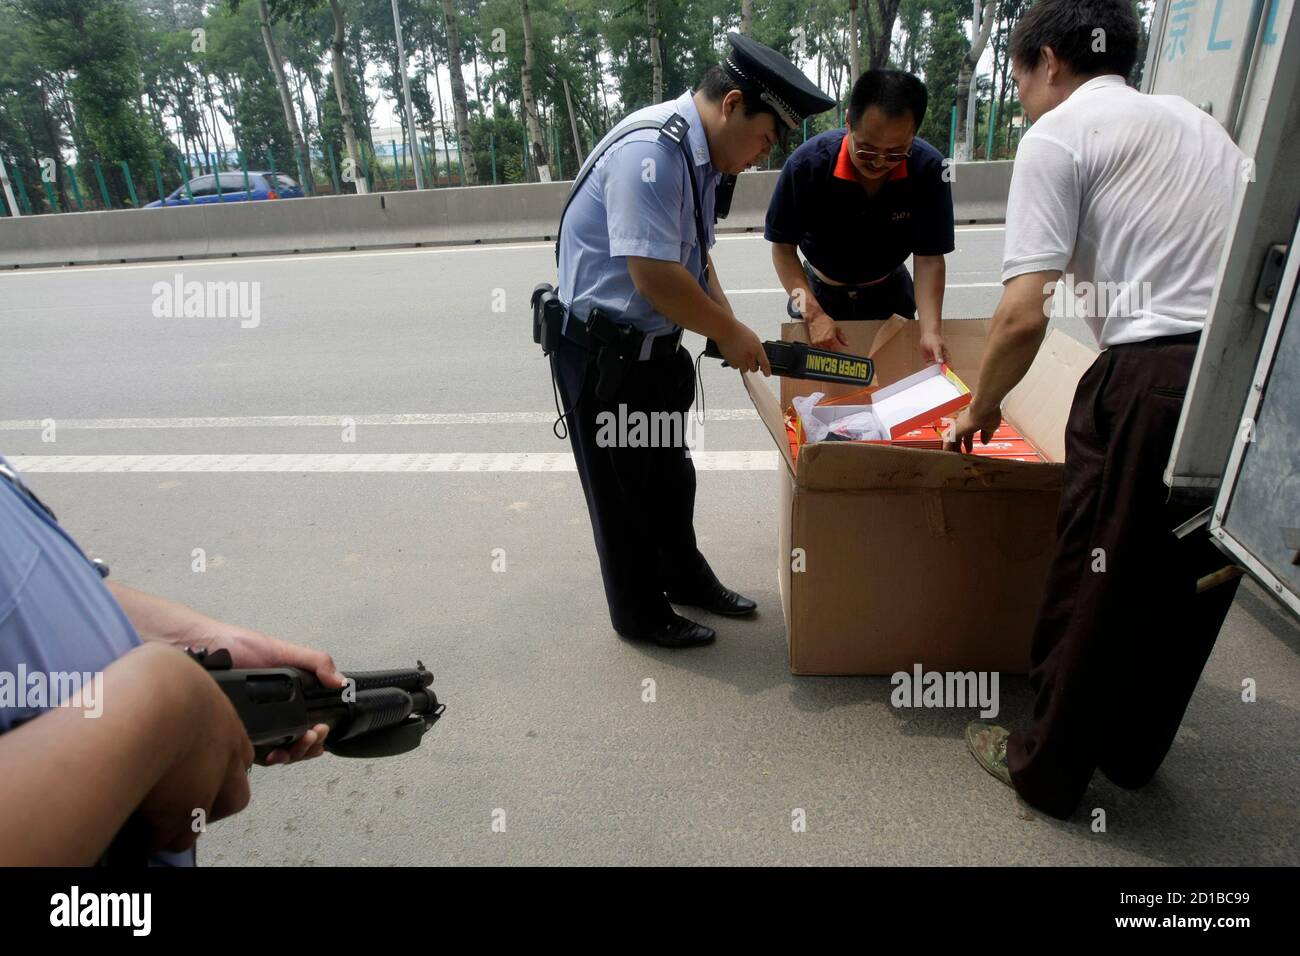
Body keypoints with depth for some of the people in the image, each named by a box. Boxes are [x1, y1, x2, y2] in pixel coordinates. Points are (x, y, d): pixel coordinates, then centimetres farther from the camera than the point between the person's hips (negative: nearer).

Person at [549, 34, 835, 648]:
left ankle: (684, 576, 43)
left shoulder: (700, 156, 6)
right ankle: (640, 614, 28)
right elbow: (654, 277, -29)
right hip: (602, 352, -9)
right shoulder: (650, 152, -24)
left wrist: (730, 327, 3)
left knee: (670, 471, 22)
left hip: (655, 344, 9)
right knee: (623, 488, 8)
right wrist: (730, 334, -15)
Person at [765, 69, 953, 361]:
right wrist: (814, 314, -30)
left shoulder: (929, 169, -23)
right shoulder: (808, 162, -27)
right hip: (819, 292, -1)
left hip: (890, 292, 2)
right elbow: (783, 247, -19)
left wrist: (931, 330, -32)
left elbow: (929, 258, -18)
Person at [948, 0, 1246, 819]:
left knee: (1094, 586, 8)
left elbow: (1024, 317, -11)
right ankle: (1132, 754, 39)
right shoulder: (1199, 122, 23)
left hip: (1156, 375, -7)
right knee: (1193, 583, 19)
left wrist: (979, 411, 5)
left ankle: (1047, 769, 26)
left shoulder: (1059, 135, 0)